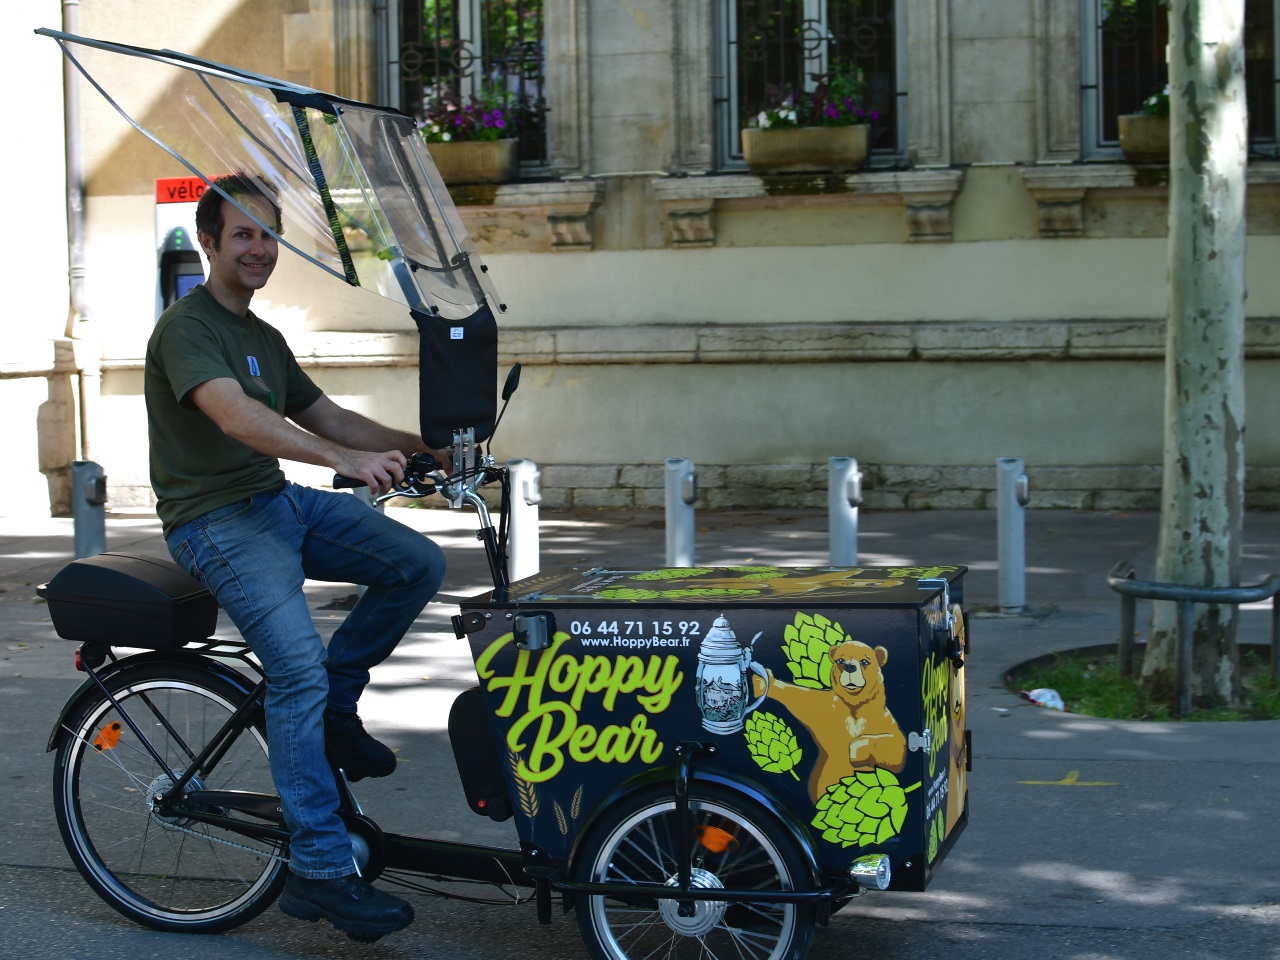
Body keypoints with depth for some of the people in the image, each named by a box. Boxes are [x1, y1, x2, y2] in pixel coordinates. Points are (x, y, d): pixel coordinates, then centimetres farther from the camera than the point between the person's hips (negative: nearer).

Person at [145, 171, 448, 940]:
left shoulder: (264, 338, 18)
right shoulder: (189, 328, -12)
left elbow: (328, 417, 20)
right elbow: (235, 416, -29)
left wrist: (422, 446, 5)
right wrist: (349, 459, -42)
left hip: (283, 502, 9)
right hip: (218, 521, -8)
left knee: (419, 564, -8)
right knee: (298, 666, -25)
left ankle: (334, 706, 9)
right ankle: (321, 871, -20)